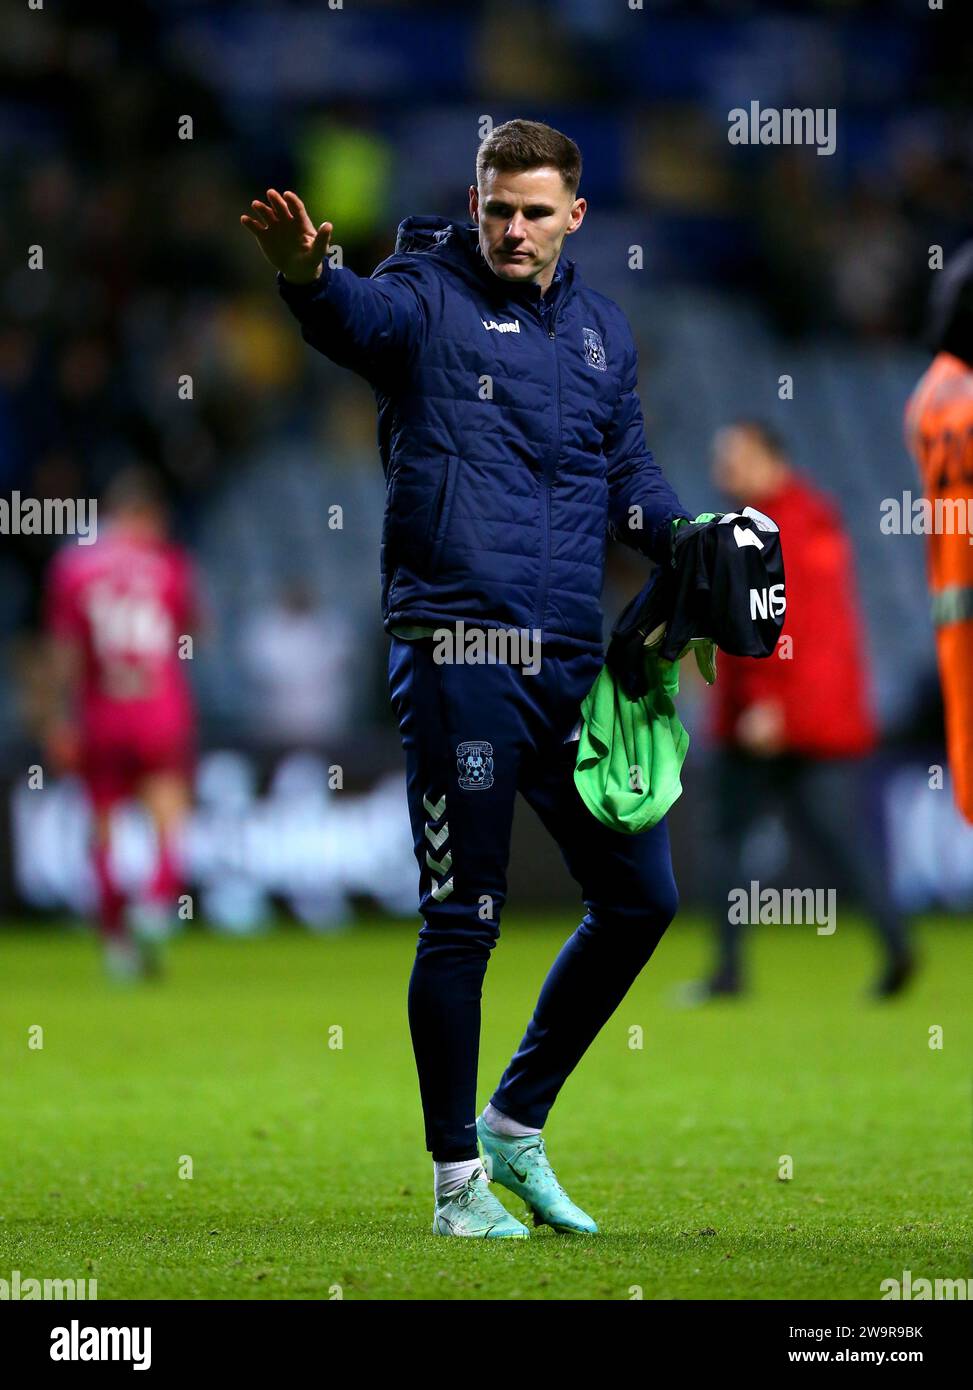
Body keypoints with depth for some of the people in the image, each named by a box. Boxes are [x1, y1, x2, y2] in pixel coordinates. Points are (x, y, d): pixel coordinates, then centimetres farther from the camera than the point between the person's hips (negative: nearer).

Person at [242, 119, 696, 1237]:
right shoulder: (428, 298, -2)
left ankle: (516, 1124, 26)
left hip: (572, 660, 6)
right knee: (462, 920, -2)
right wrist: (304, 273, -48)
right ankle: (457, 1181, 8)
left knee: (640, 896, 10)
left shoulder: (600, 329, 17)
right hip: (457, 648, -6)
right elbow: (359, 317, -25)